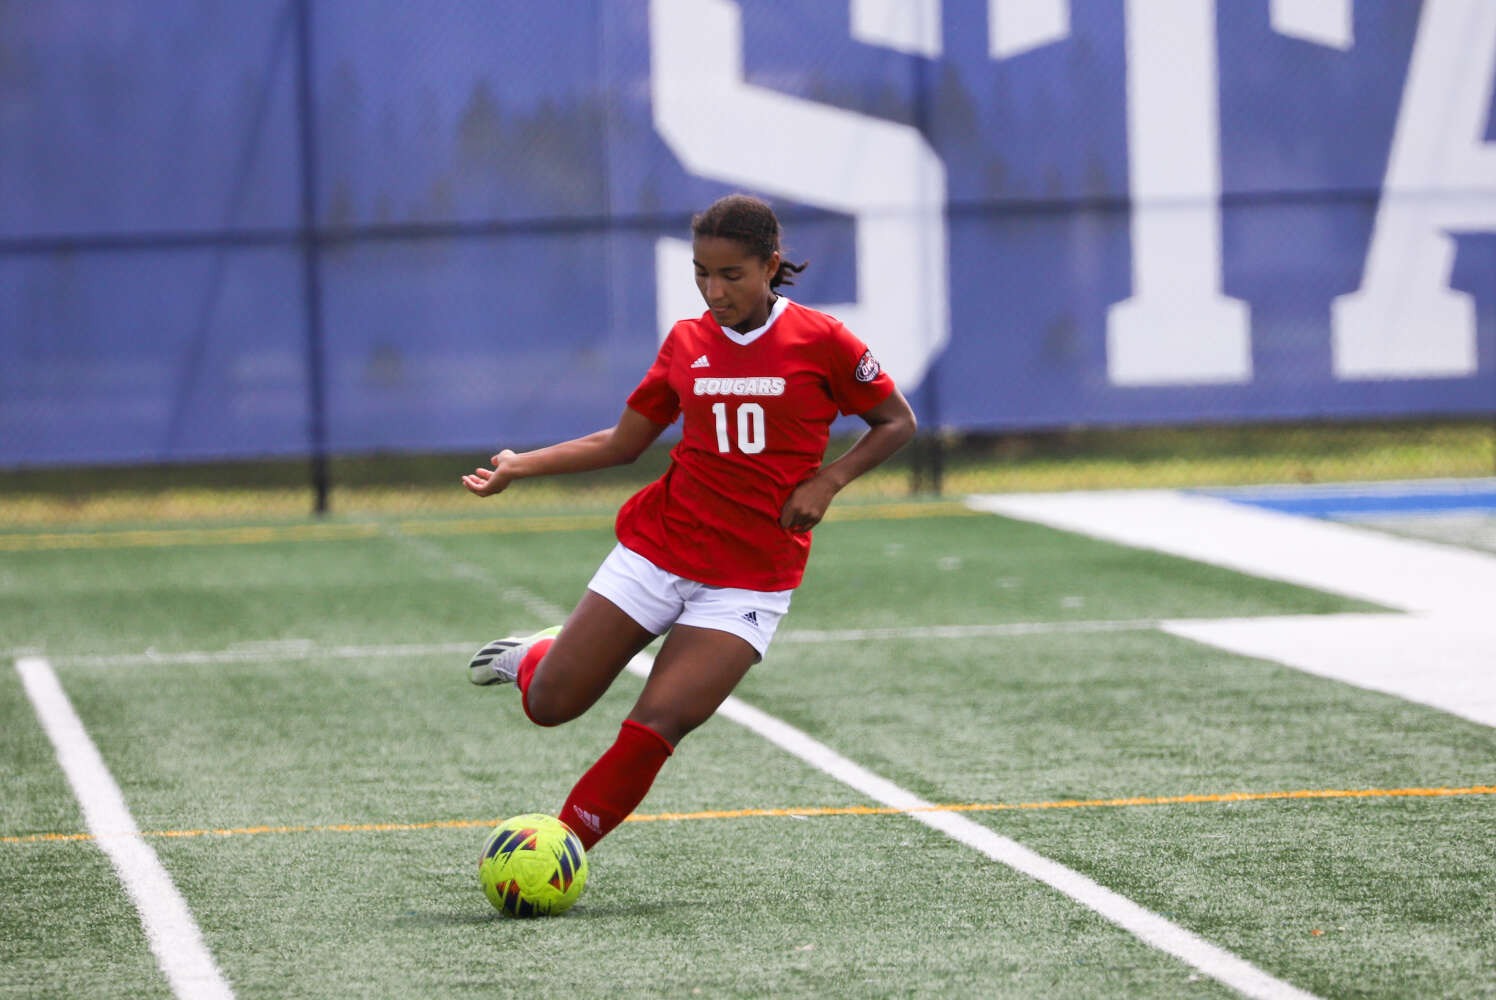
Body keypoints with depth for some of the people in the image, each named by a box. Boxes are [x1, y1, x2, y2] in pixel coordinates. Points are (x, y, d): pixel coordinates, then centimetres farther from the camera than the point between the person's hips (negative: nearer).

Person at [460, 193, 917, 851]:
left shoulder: (820, 341, -5)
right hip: (656, 549, 3)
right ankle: (534, 658, 37)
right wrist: (519, 465, 2)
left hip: (752, 579, -3)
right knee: (549, 705, 2)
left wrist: (828, 480, -10)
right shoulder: (686, 342, 4)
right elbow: (623, 441, 11)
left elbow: (897, 422, 4)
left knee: (657, 726, -18)